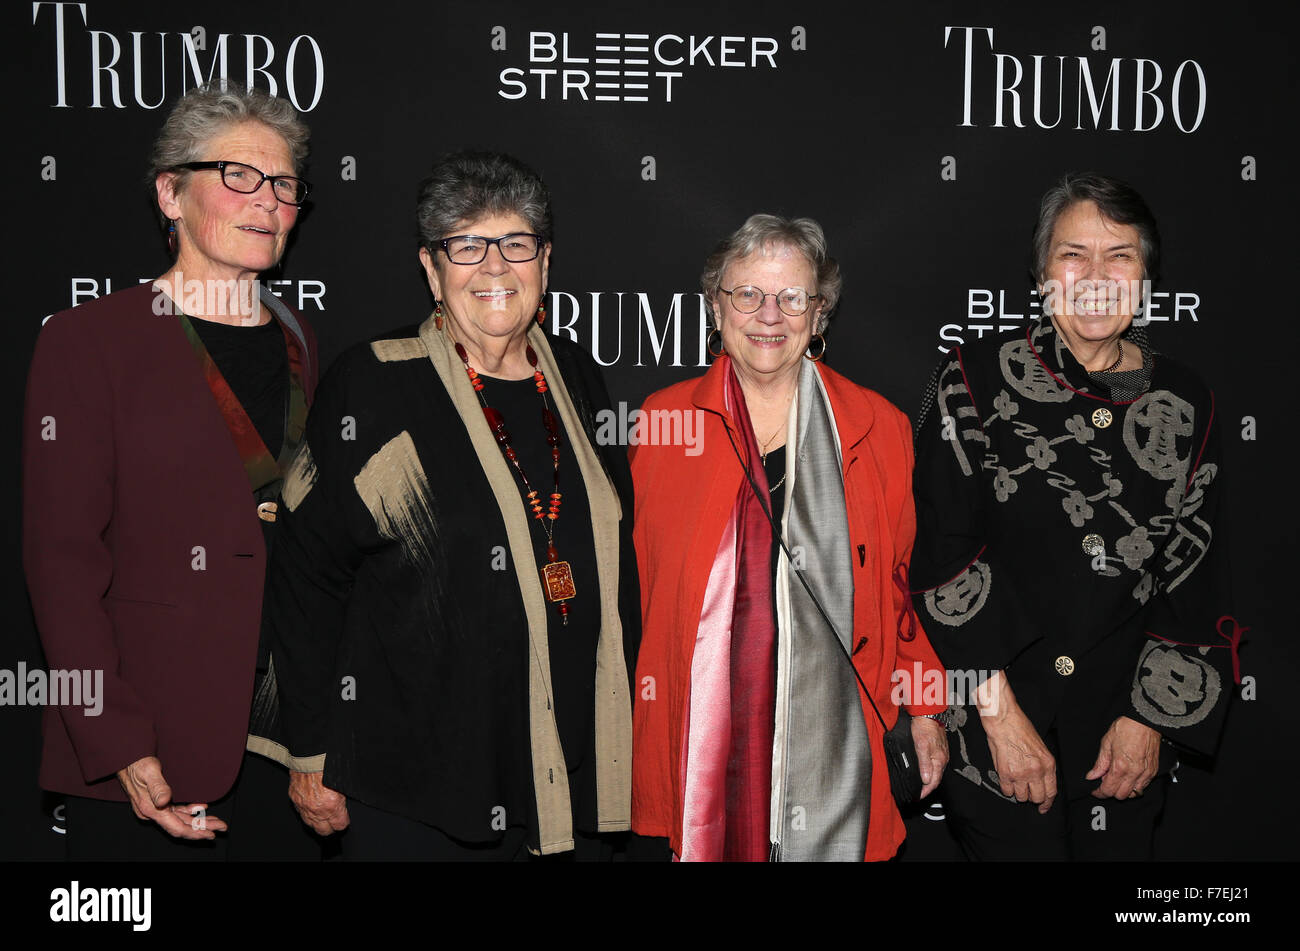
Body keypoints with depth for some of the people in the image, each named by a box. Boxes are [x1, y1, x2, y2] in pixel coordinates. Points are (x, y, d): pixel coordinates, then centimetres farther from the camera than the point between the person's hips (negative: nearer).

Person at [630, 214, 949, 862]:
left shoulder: (880, 430, 5)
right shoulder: (659, 423, 3)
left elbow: (901, 587, 10)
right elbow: (628, 587, 6)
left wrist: (925, 714, 7)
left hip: (833, 747, 1)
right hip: (699, 745, 0)